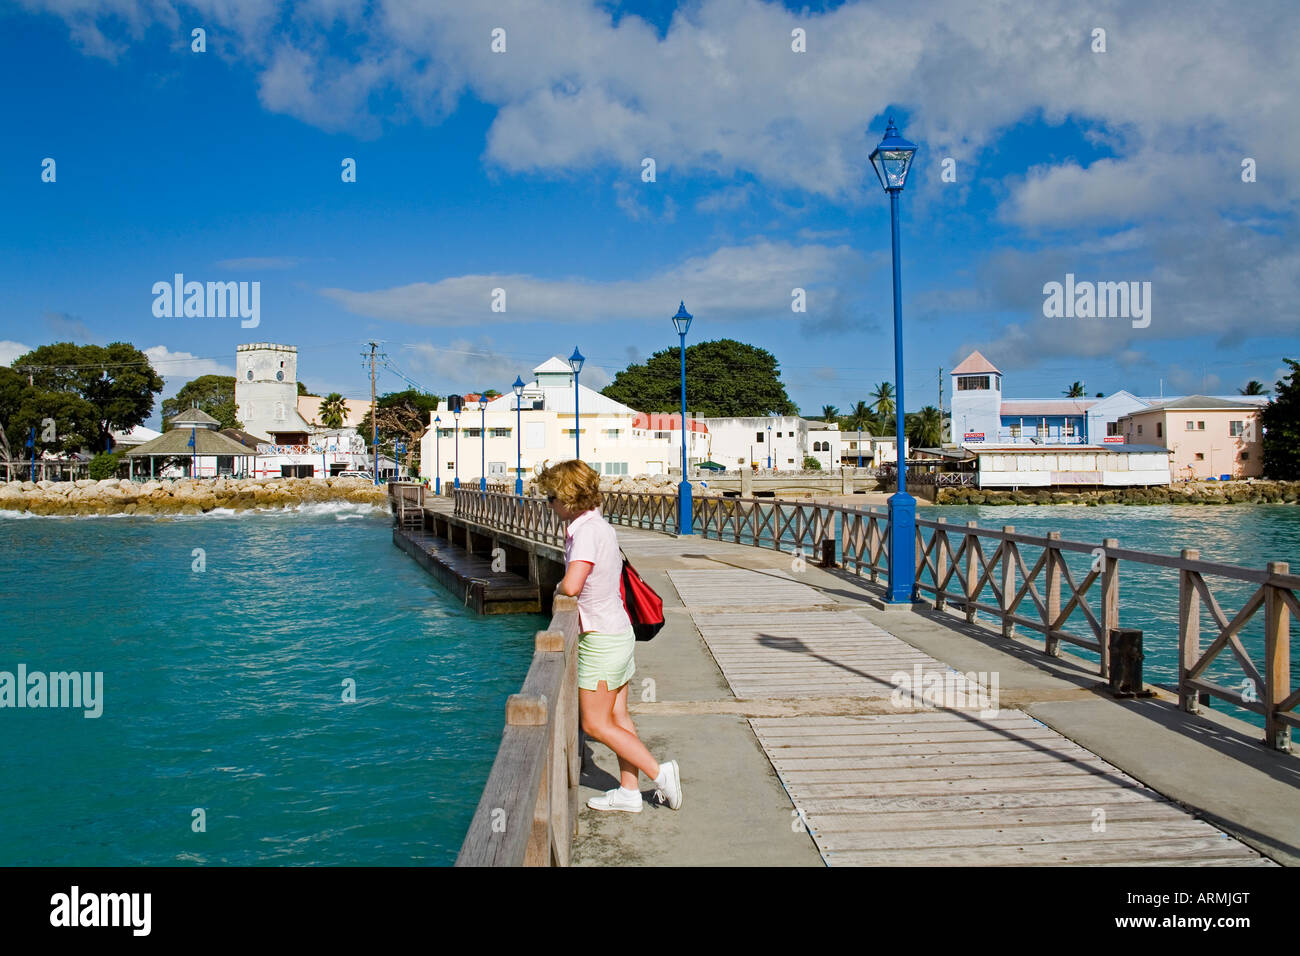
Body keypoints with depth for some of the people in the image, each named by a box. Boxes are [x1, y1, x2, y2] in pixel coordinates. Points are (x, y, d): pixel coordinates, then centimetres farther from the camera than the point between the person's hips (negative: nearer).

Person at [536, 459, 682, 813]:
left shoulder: (587, 531, -21)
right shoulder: (600, 525, 8)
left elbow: (572, 585, -32)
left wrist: (558, 588, -10)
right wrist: (568, 588, -2)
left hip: (601, 639, -9)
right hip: (619, 631, 9)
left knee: (596, 724, 2)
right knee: (618, 717, 14)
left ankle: (659, 772, 3)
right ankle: (629, 792, 20)